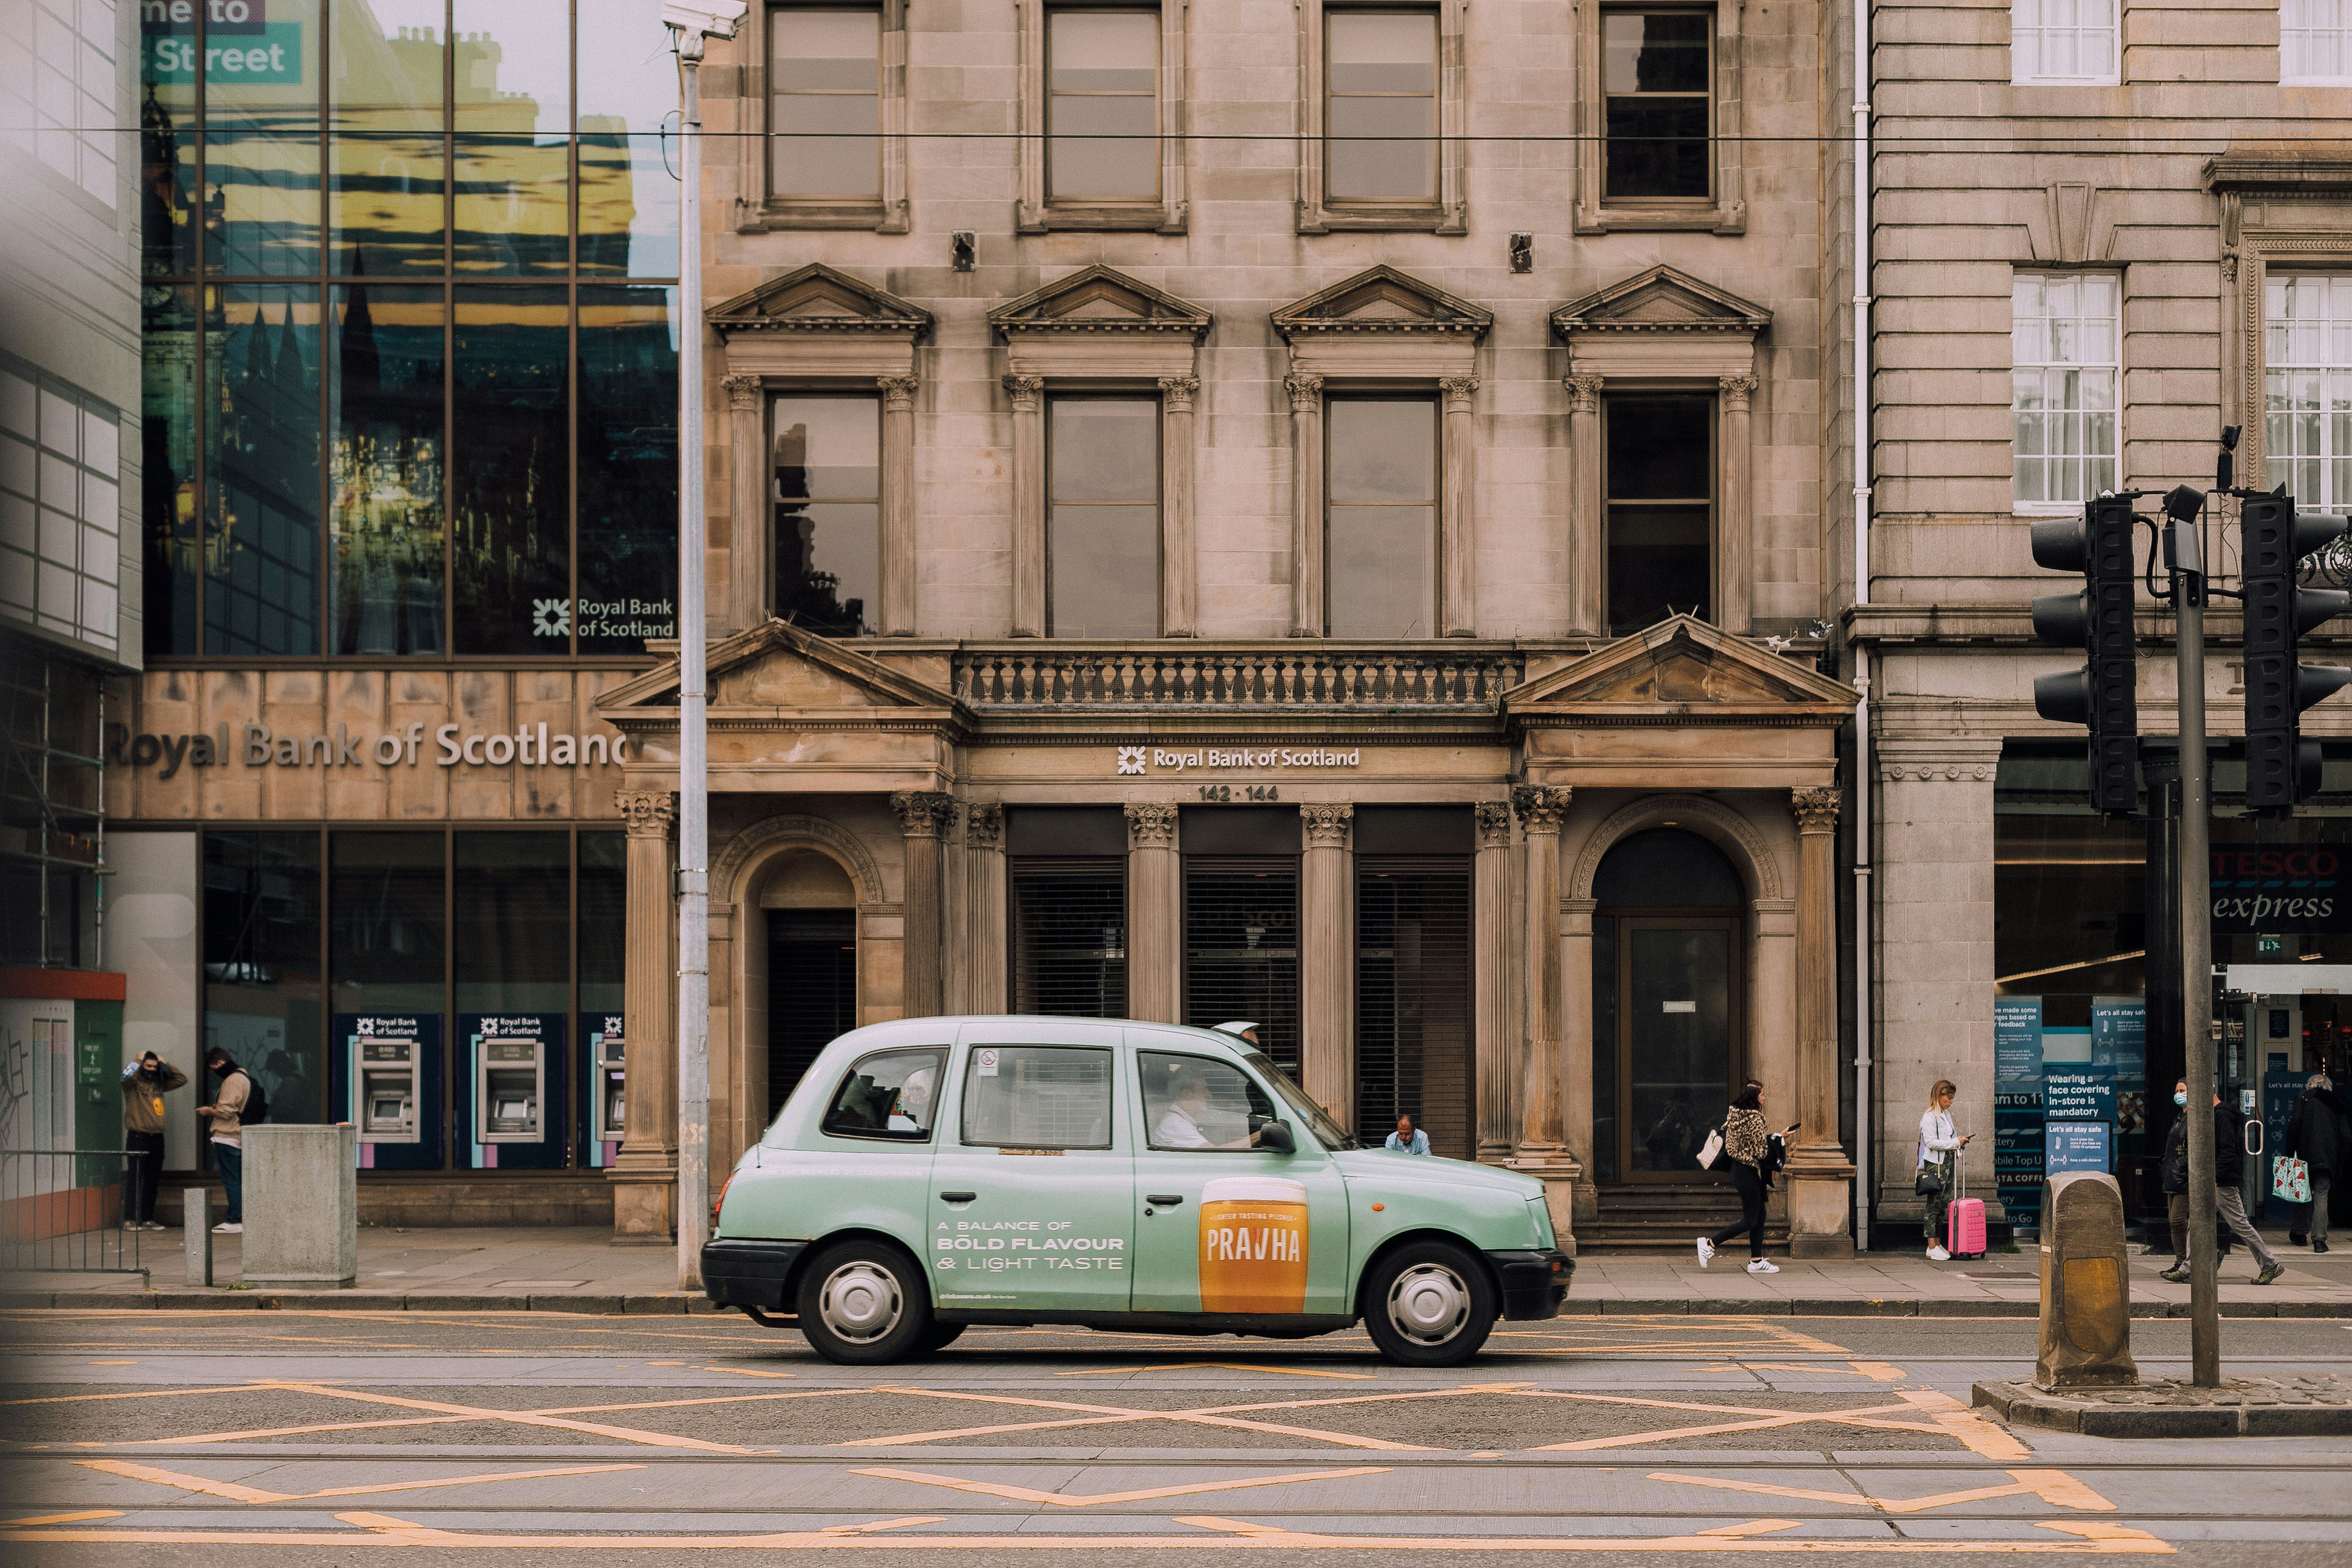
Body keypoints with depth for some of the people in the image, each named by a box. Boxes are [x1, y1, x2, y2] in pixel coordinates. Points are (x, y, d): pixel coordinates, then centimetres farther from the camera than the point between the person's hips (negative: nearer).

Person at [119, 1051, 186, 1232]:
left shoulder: (159, 1084, 16)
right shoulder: (134, 1082, -2)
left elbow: (182, 1080, 20)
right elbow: (127, 1076, -25)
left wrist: (165, 1064, 13)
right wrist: (139, 1060, -10)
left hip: (157, 1138, 6)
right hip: (138, 1137, -6)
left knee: (152, 1182, 9)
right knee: (135, 1180, -7)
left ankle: (147, 1219, 15)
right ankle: (129, 1220, -6)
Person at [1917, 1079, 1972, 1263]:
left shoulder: (1946, 1115, 18)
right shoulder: (1929, 1117, -10)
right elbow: (1931, 1143, -18)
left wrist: (1959, 1142, 9)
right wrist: (1955, 1143, -16)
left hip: (1948, 1163, 9)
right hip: (1935, 1164, -9)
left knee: (1945, 1206, 7)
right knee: (1934, 1206, -6)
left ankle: (1940, 1245, 10)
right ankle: (1932, 1249, -6)